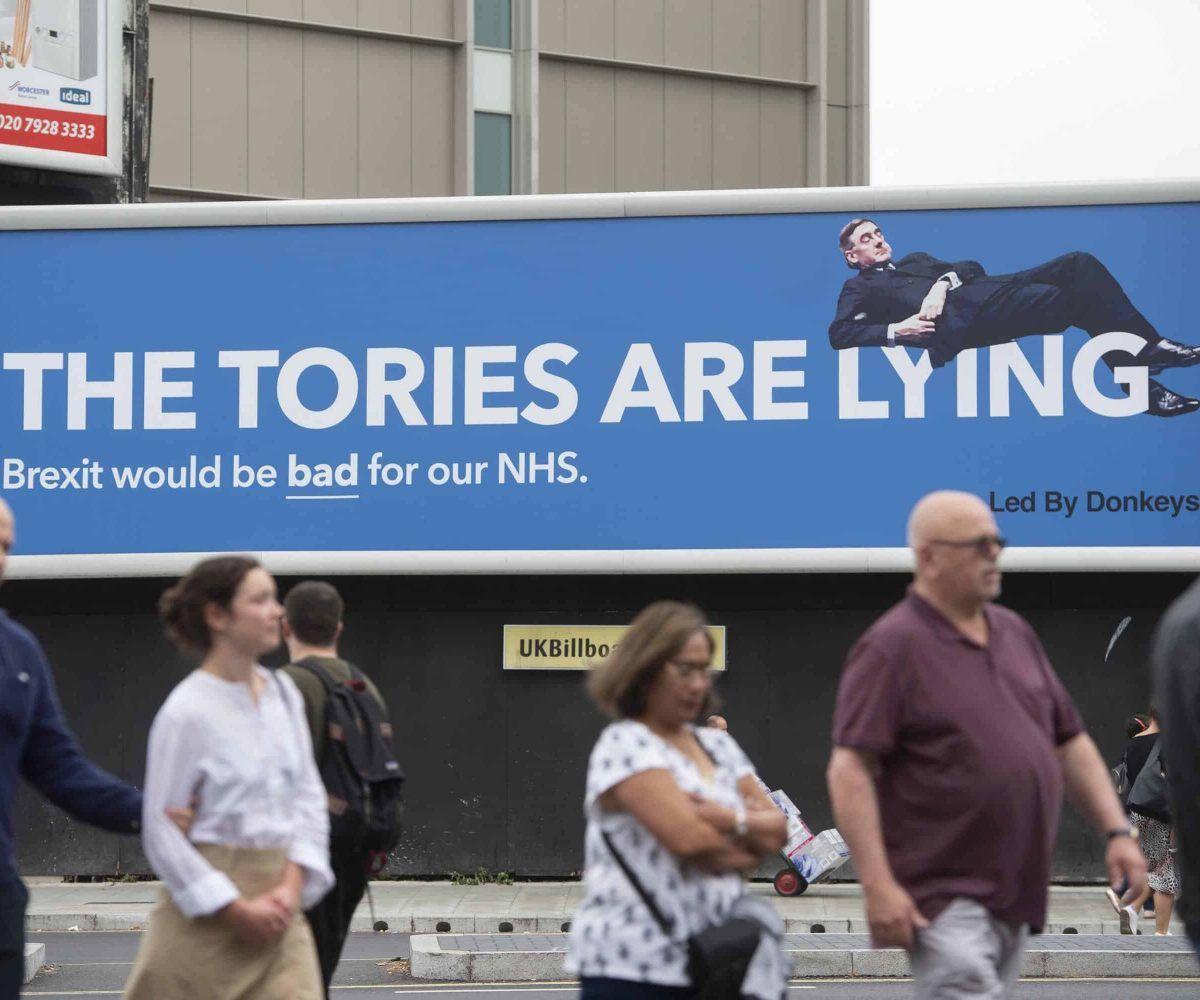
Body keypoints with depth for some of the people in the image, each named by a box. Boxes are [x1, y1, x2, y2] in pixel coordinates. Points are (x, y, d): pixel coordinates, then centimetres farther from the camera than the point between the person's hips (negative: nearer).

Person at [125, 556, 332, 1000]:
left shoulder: (283, 694, 7)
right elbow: (161, 831, -11)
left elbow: (309, 796, 10)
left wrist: (292, 885, -5)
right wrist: (237, 911, -12)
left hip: (277, 909, 5)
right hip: (206, 914, -5)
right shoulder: (188, 710, -12)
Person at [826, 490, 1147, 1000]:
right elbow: (849, 770, -15)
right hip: (944, 898, -8)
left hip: (1015, 896, 8)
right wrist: (878, 885, -22)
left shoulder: (1015, 632, 14)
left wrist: (1117, 831, 9)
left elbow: (1071, 742, 19)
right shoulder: (892, 646, -9)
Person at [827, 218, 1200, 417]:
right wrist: (895, 330, -12)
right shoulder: (859, 288, 22)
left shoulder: (915, 261, 37)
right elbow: (839, 333, 3)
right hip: (960, 316, -7)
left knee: (1078, 263, -14)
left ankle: (1149, 348, -19)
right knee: (1057, 297, -30)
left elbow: (971, 266, 22)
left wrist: (943, 282, -2)